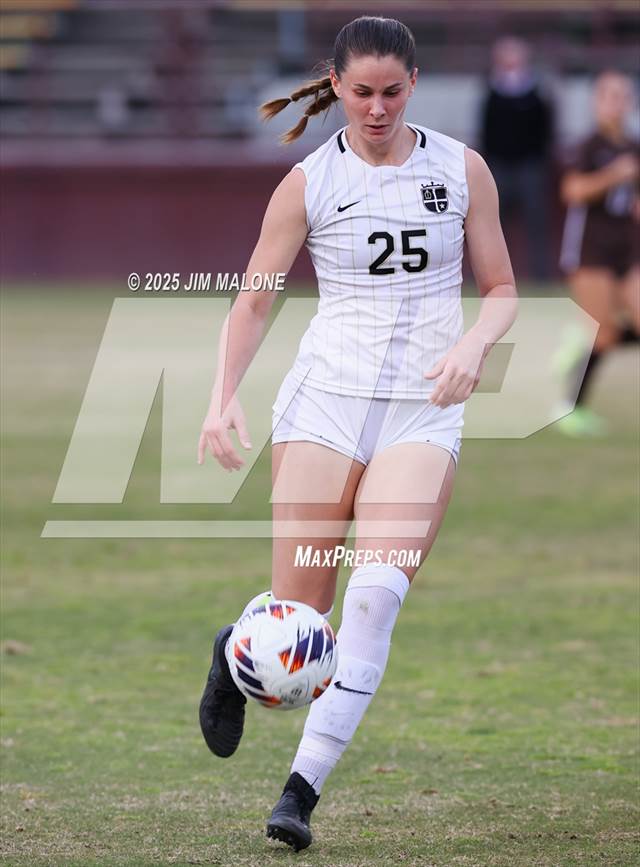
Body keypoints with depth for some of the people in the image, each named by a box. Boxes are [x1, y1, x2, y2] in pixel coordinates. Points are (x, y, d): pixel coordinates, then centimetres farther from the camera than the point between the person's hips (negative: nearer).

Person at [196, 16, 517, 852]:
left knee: (376, 594, -21)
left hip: (424, 410, 0)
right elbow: (253, 300, 5)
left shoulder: (461, 170, 5)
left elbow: (502, 291, 10)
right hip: (326, 398, 0)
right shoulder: (308, 184, 2)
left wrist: (473, 343, -11)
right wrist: (224, 398, -9)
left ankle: (304, 786, -16)